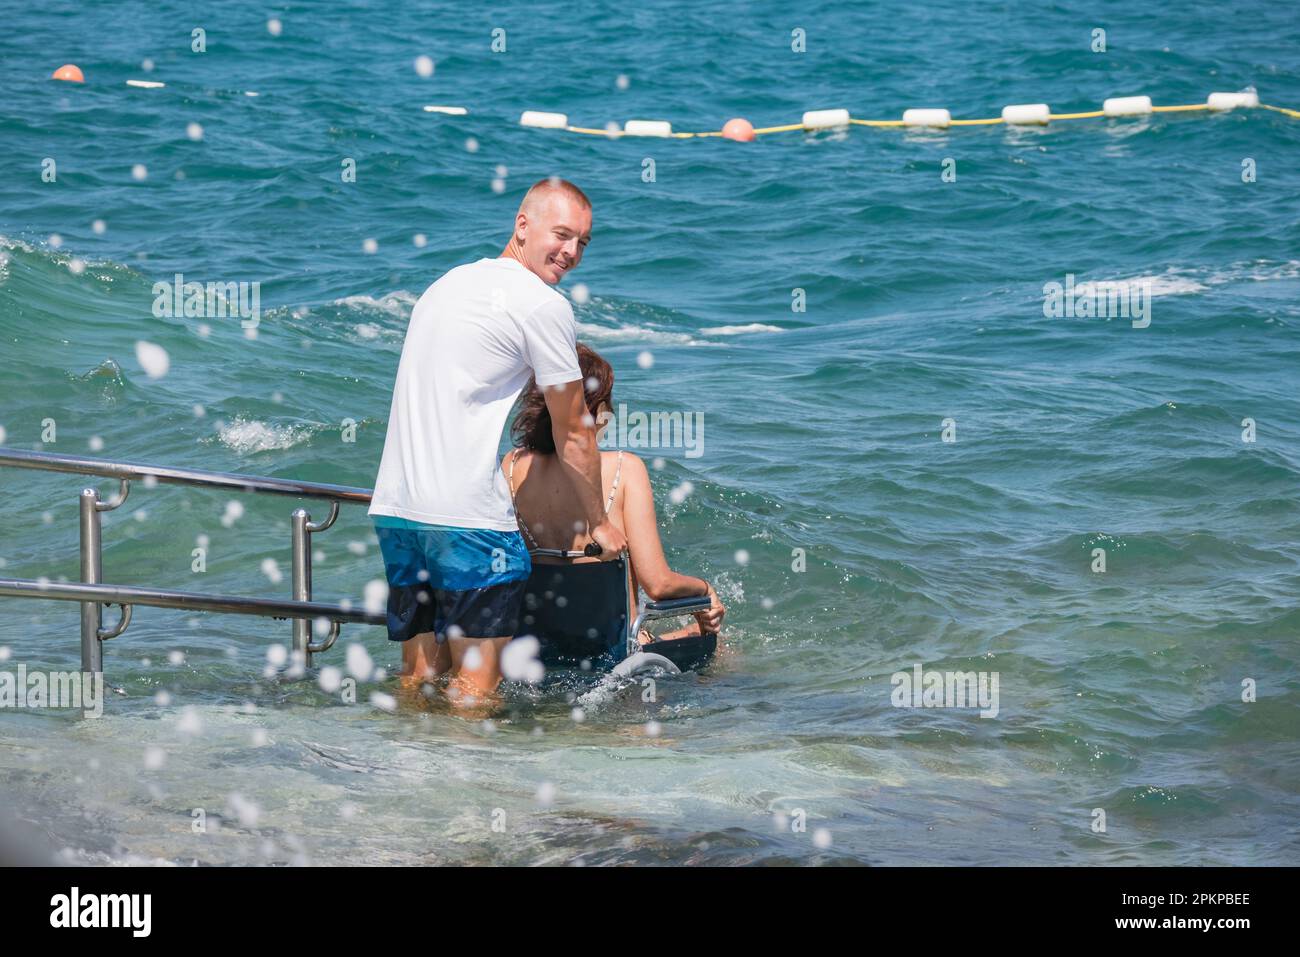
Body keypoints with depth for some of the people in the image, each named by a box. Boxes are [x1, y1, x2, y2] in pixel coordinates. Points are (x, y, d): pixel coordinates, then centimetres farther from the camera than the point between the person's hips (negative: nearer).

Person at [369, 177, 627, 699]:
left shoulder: (448, 284, 21)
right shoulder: (544, 305, -5)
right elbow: (573, 435, 1)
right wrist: (597, 524, 14)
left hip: (393, 505, 8)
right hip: (468, 516, -8)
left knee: (418, 676, 13)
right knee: (477, 683, -5)